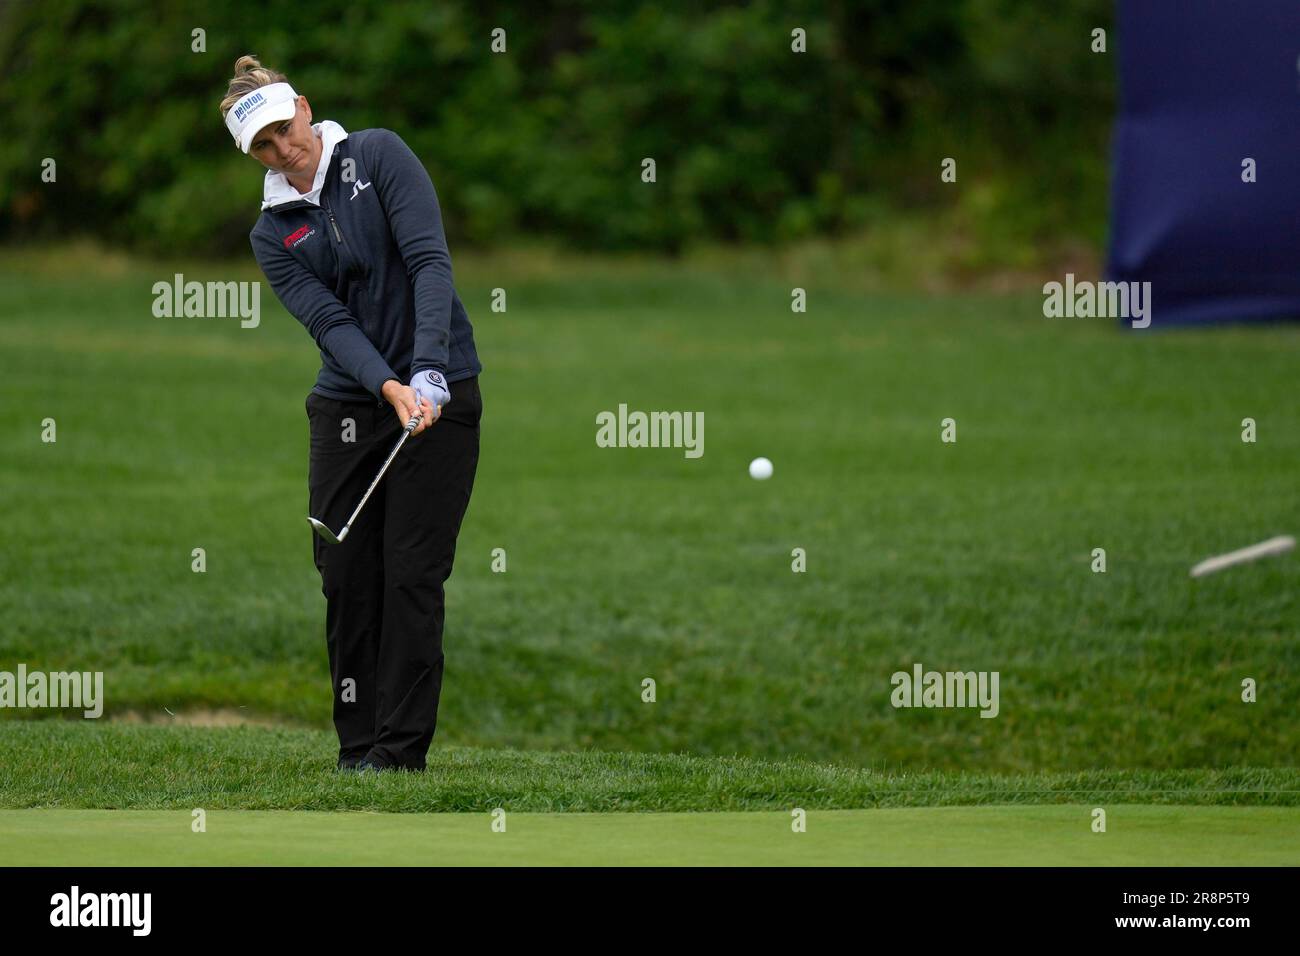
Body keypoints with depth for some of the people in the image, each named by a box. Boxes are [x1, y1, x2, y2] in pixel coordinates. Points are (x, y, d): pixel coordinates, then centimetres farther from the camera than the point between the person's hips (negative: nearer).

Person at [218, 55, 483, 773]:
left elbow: (430, 261, -14)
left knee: (412, 576, -6)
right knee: (346, 577, 2)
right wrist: (390, 388, -26)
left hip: (438, 394, -4)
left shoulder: (377, 155, -4)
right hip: (347, 407, 4)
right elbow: (329, 321, -9)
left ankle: (401, 747, -3)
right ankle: (358, 745, 10)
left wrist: (427, 371, -26)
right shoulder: (273, 234, 5)